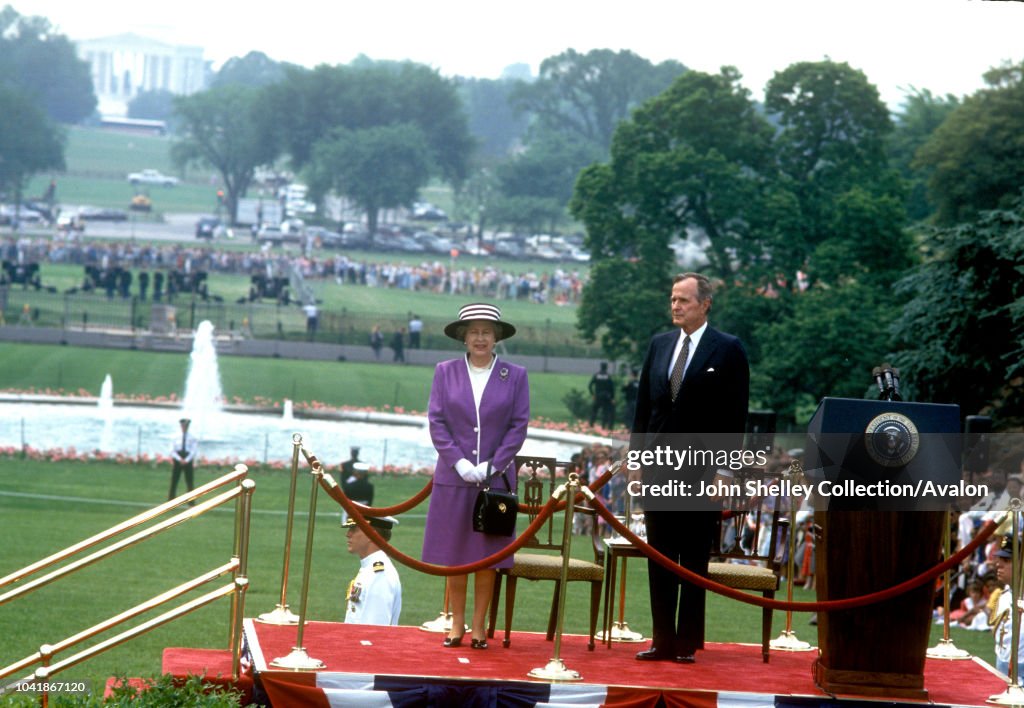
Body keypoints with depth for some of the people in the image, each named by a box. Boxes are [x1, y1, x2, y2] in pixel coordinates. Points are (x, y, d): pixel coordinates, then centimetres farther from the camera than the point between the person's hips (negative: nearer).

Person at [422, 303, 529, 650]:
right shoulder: (445, 372, 5)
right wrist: (460, 462, -10)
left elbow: (519, 426, 1)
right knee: (454, 555, 4)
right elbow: (436, 421, 1)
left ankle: (479, 625, 11)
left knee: (488, 555, 3)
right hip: (454, 478, 0)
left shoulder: (515, 376, 3)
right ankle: (457, 623, 13)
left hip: (496, 476, 0)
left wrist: (492, 465, -10)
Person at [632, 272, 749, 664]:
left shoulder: (729, 350, -2)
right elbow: (643, 404, 15)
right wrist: (637, 453, 7)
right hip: (658, 467, 5)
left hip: (701, 471, -5)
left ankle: (688, 642, 6)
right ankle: (663, 640, 12)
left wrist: (722, 469, -9)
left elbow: (736, 415, -5)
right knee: (660, 559, 7)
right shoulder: (659, 345, 12)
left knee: (694, 561, 2)